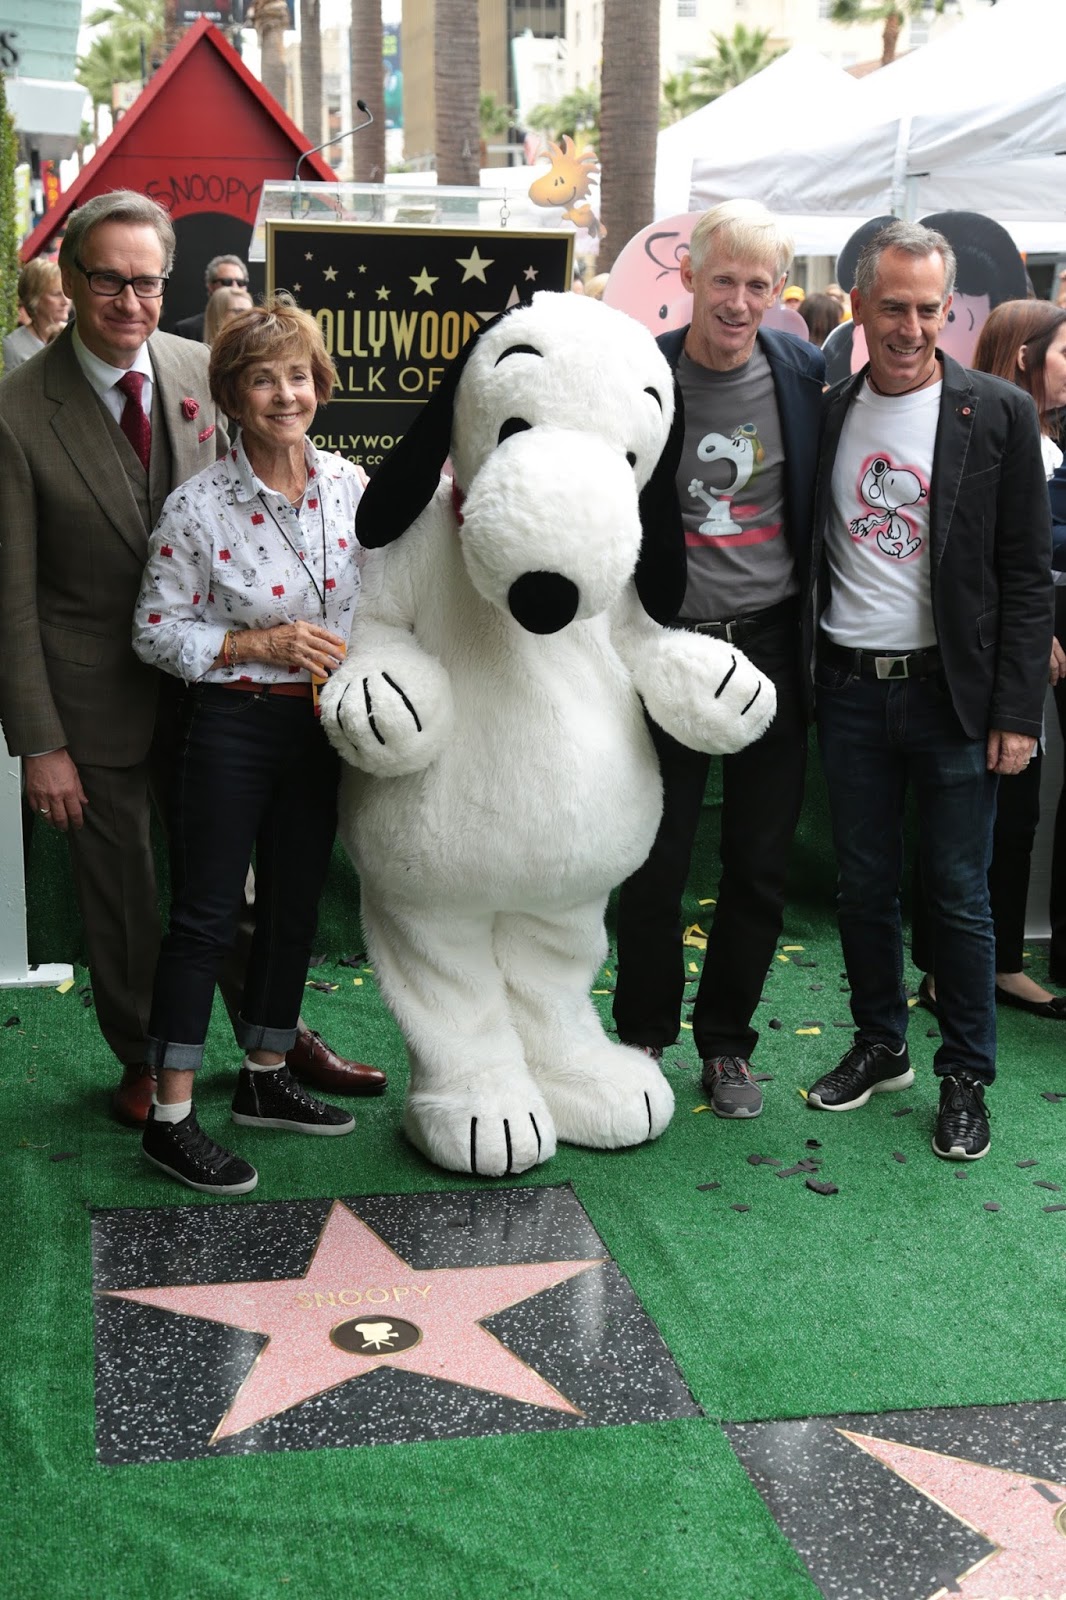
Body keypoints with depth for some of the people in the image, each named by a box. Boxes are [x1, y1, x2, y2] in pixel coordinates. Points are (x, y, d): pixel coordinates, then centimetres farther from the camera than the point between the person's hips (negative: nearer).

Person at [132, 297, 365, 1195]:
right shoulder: (197, 508, -13)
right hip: (231, 727, -5)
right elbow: (156, 631, -9)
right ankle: (170, 1117, 10)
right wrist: (261, 644, -18)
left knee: (295, 909, 15)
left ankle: (265, 1079, 32)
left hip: (323, 727, 5)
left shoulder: (351, 485, 0)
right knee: (205, 919, 0)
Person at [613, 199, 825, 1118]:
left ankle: (727, 1042, 26)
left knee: (761, 864, 9)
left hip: (771, 644, 2)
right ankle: (644, 1035, 24)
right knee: (655, 861, 5)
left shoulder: (806, 374, 0)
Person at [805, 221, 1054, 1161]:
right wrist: (804, 676, -1)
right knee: (864, 887, 13)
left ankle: (966, 1077, 19)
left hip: (951, 694, -3)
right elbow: (813, 553, 9)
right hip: (850, 690, 3)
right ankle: (880, 1047, 31)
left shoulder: (997, 415, -4)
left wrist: (1016, 715, -9)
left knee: (960, 898, 4)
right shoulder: (827, 413, 6)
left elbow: (1026, 576, -5)